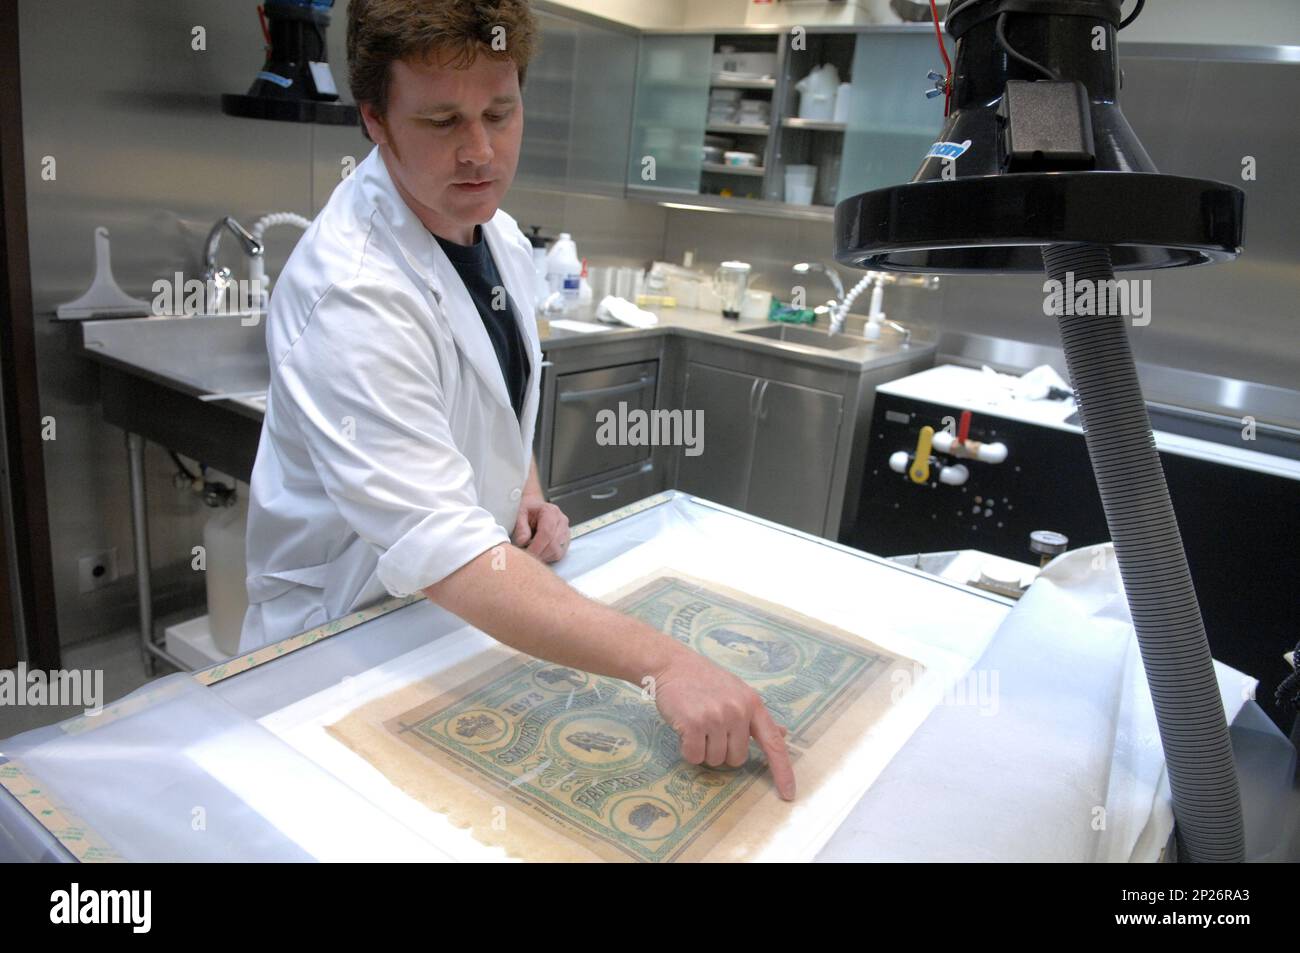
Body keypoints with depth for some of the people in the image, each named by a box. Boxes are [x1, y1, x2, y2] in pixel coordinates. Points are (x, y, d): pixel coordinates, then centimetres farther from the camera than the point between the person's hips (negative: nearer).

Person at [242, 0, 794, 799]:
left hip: (476, 607, 7)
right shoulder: (348, 293, -30)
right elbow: (438, 550, -39)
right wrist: (661, 663, -46)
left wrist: (529, 494, -4)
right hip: (345, 637, -6)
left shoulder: (501, 238, -3)